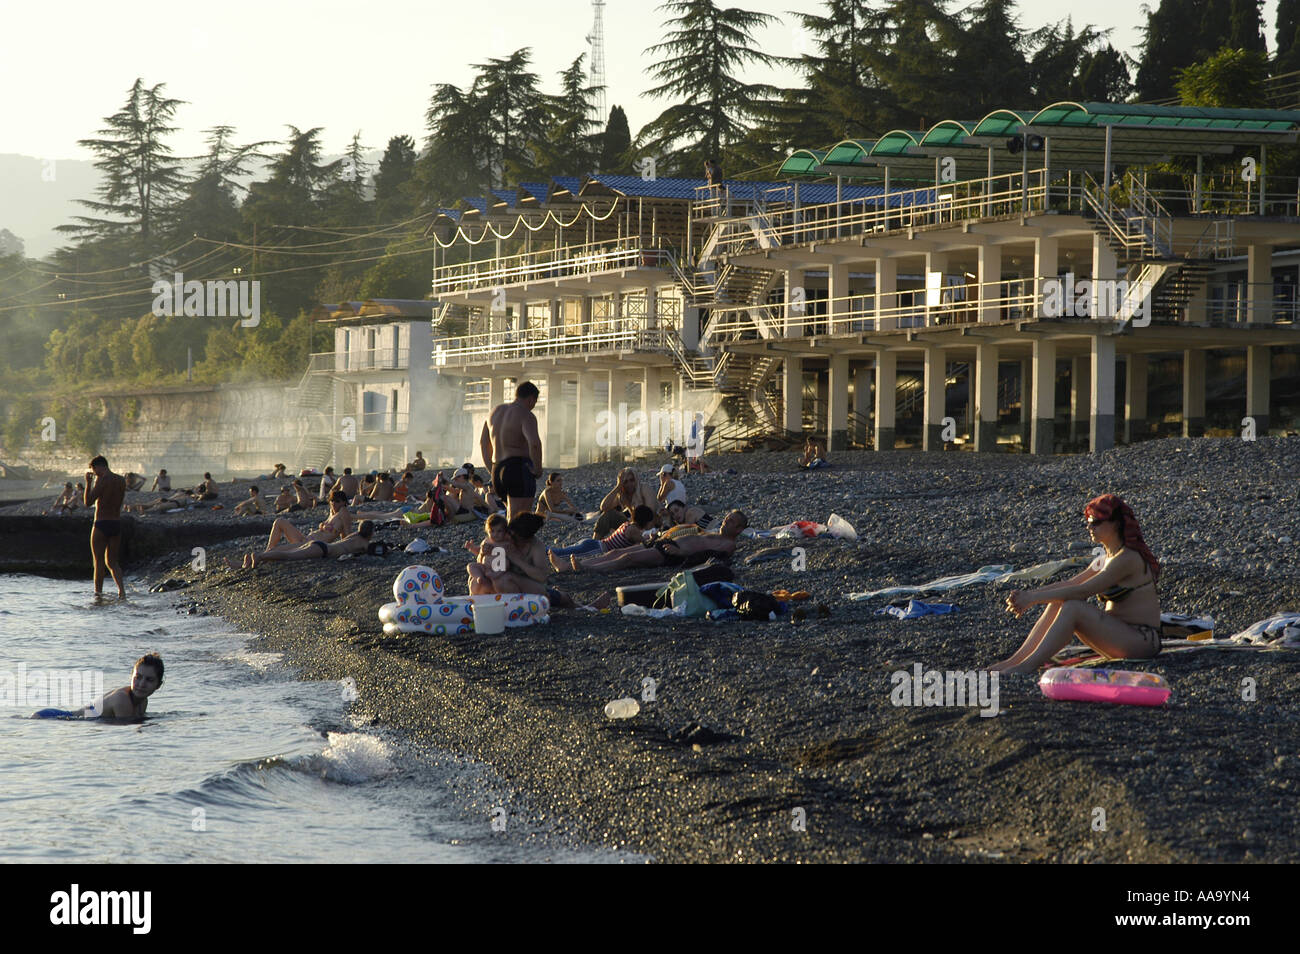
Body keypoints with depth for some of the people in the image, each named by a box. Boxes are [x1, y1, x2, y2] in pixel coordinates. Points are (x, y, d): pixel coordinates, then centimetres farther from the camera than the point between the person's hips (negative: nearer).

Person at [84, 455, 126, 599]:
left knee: (99, 562, 4)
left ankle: (98, 592, 7)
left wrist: (88, 483, 0)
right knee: (112, 562, 12)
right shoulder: (122, 480, 8)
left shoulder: (102, 480, -12)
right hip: (117, 524, 6)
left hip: (101, 524, -6)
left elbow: (87, 502, -10)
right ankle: (121, 589, -6)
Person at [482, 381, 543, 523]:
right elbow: (534, 442, -27)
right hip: (519, 470, -8)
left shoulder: (496, 411, 15)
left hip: (497, 471, 8)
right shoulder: (525, 415, -10)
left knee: (511, 515, 22)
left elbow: (483, 442, 24)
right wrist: (537, 468, -14)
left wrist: (491, 469, 24)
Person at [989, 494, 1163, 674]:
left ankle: (1028, 665, -26)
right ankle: (1015, 660, -10)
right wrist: (1028, 594, -3)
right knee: (1057, 603, -4)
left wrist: (1034, 598, -18)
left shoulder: (1129, 559, -15)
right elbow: (1068, 585, 13)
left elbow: (1083, 591, -20)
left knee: (1072, 608, -25)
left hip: (1142, 641, -9)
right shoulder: (1104, 560, 15)